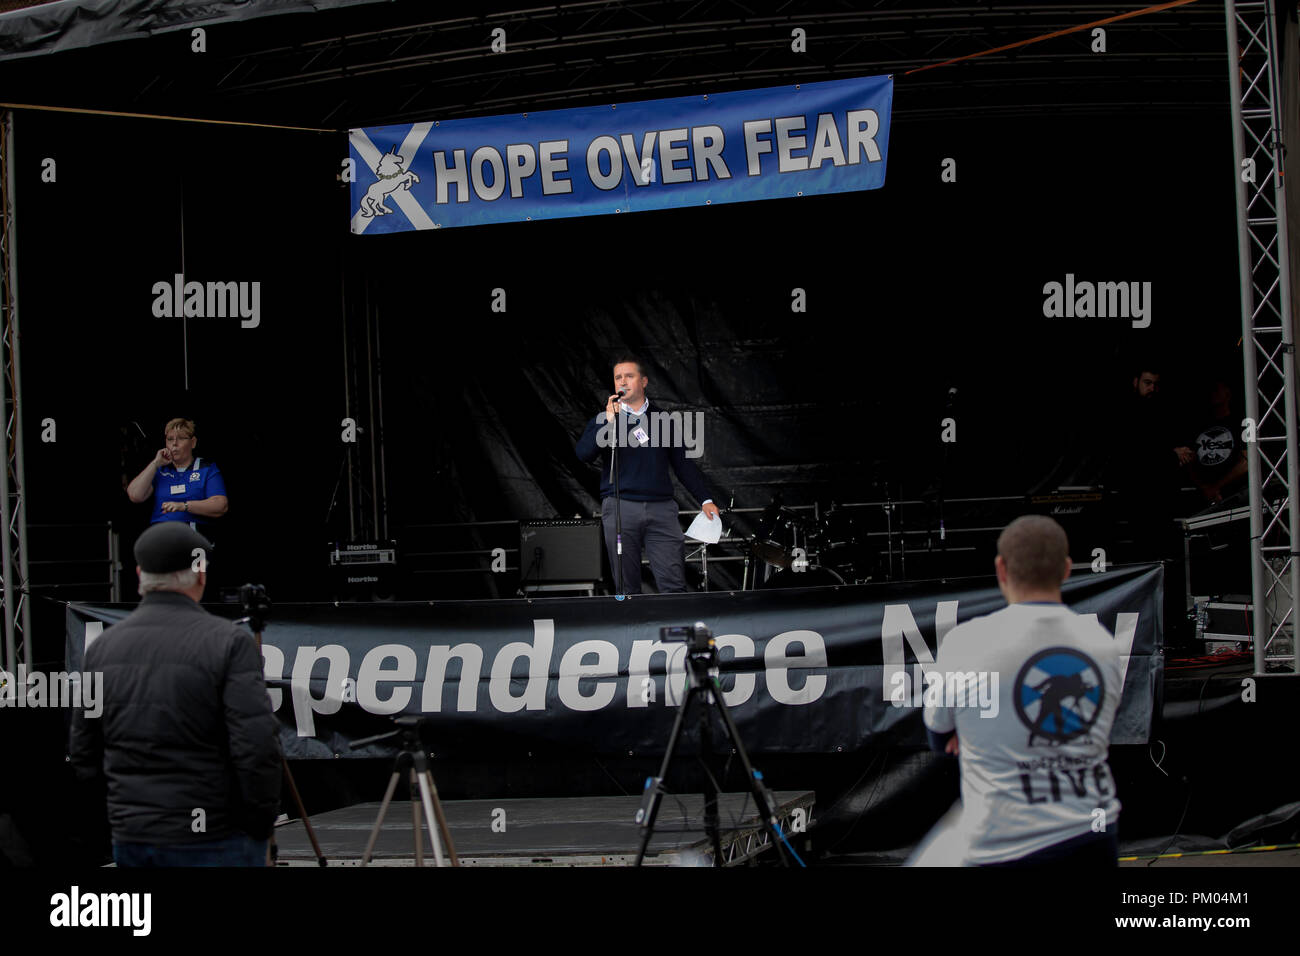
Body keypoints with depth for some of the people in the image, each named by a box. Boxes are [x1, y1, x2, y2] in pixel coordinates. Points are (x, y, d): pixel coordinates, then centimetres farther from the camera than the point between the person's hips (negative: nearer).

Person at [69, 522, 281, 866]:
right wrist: (259, 827, -5)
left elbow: (84, 758, 9)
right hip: (212, 844, -5)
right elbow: (257, 749, -18)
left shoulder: (102, 647, 4)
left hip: (131, 841, 5)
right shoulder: (229, 643, -12)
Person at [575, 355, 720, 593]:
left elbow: (683, 463, 18)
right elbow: (583, 454, -5)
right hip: (620, 508, 0)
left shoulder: (664, 420, 15)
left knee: (674, 584, -9)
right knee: (627, 588, 0)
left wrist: (705, 499, 10)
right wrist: (608, 422, -13)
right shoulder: (603, 419, 12)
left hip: (661, 509, 1)